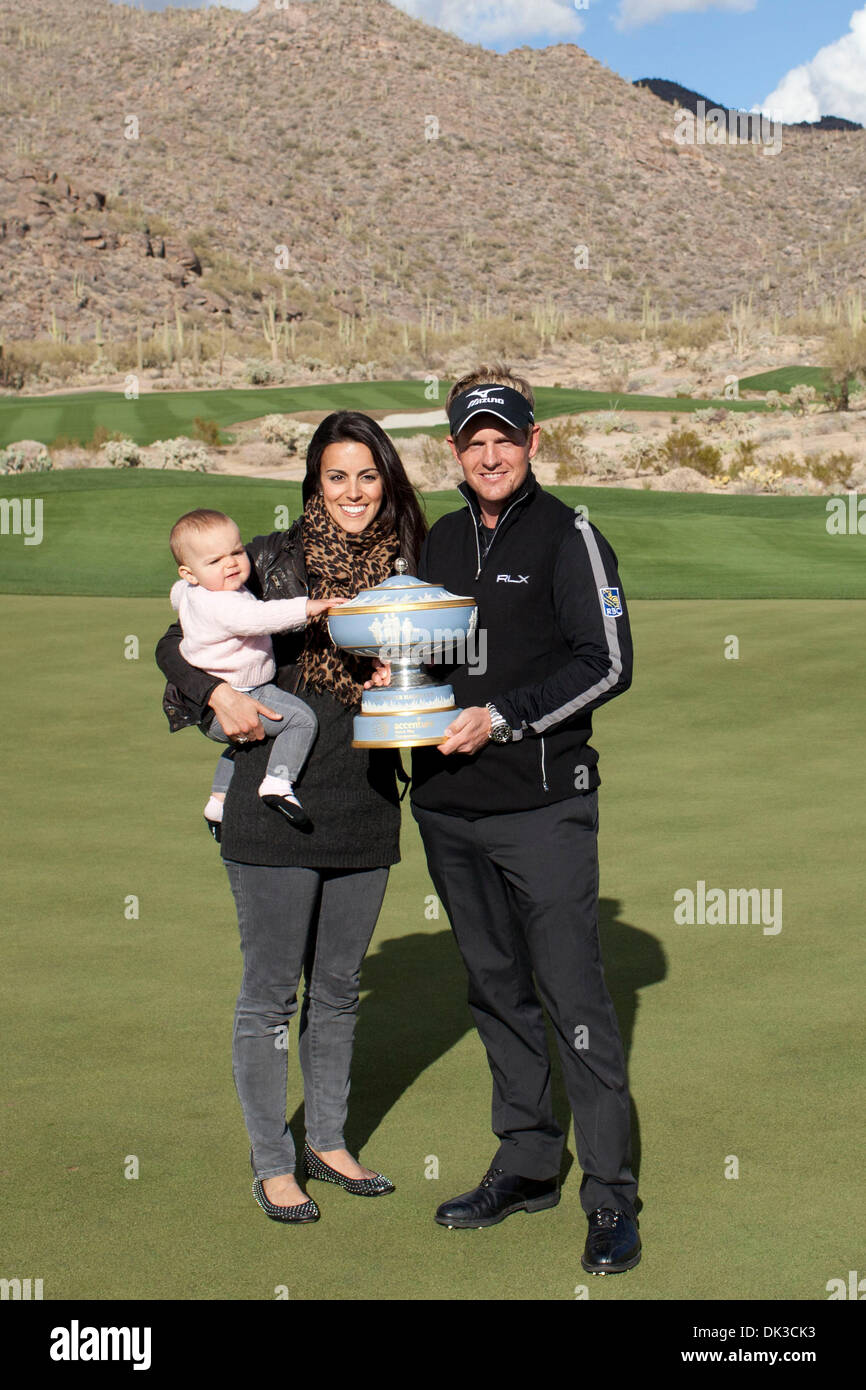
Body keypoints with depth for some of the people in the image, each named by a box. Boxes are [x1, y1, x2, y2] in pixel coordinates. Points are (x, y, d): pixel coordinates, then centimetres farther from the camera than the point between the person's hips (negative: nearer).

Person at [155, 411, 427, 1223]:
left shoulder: (403, 569, 7)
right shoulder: (274, 558, -5)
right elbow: (177, 644, 1)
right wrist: (219, 694, -17)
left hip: (364, 810, 4)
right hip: (277, 803, -4)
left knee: (338, 988, 16)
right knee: (270, 991, 4)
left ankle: (326, 1142, 32)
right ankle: (271, 1162, 19)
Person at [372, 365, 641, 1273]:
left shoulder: (568, 537, -4)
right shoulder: (440, 542, 13)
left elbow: (608, 663, -10)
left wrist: (503, 717, -16)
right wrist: (399, 673, 1)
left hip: (543, 806, -6)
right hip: (449, 808, 6)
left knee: (573, 995, -5)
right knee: (496, 989, 14)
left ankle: (611, 1195, 3)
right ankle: (527, 1162, 26)